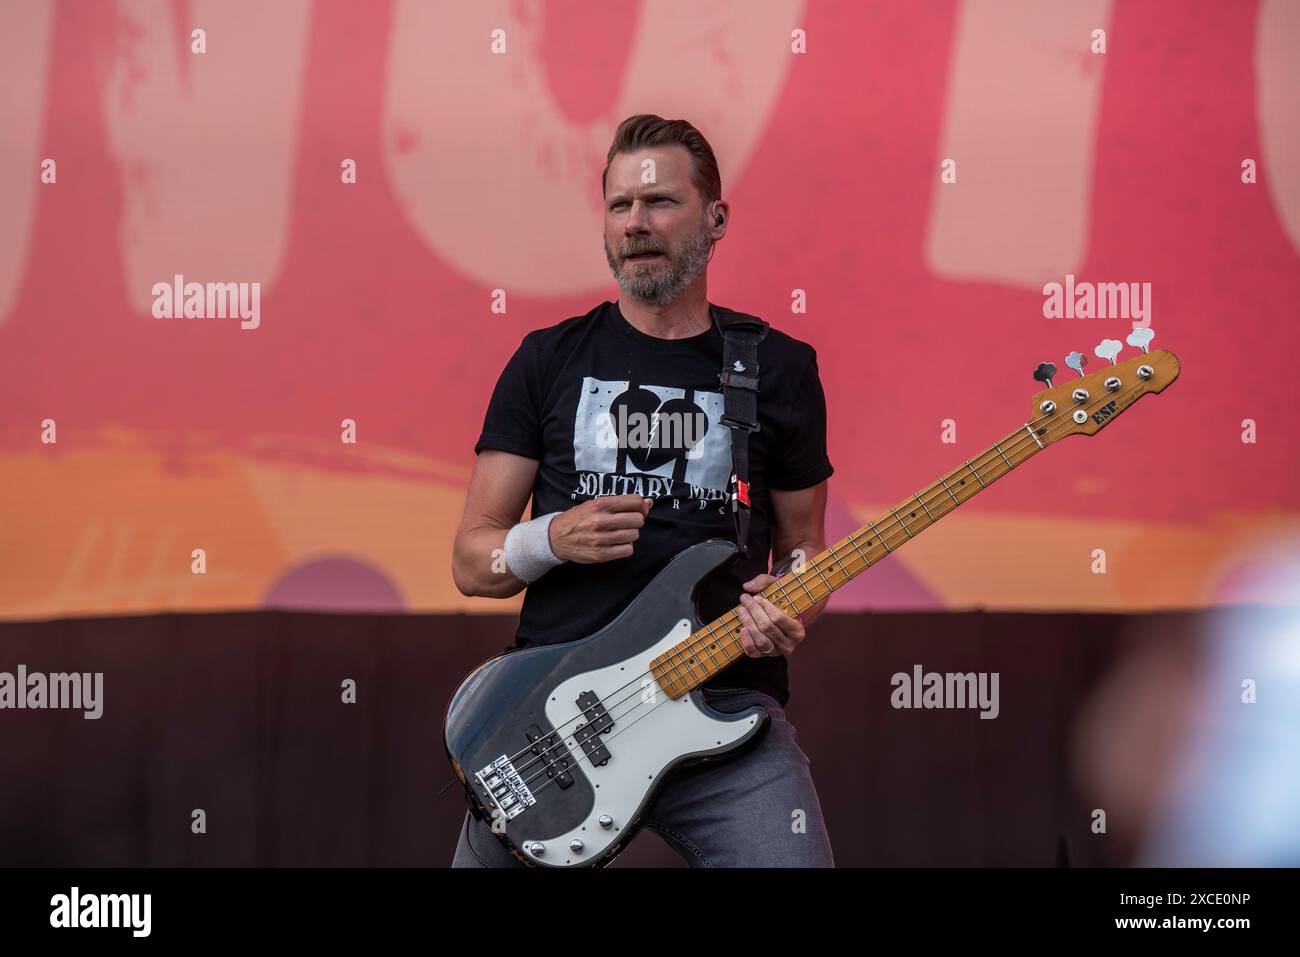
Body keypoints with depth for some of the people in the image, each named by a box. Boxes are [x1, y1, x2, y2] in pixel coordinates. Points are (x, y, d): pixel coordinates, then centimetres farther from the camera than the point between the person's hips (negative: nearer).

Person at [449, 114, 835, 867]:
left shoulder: (780, 371, 9)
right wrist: (553, 540, -12)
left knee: (790, 858, -21)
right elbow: (471, 560, 9)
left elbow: (803, 543, 17)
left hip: (723, 704, -1)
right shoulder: (549, 362, 8)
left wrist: (794, 613, -5)